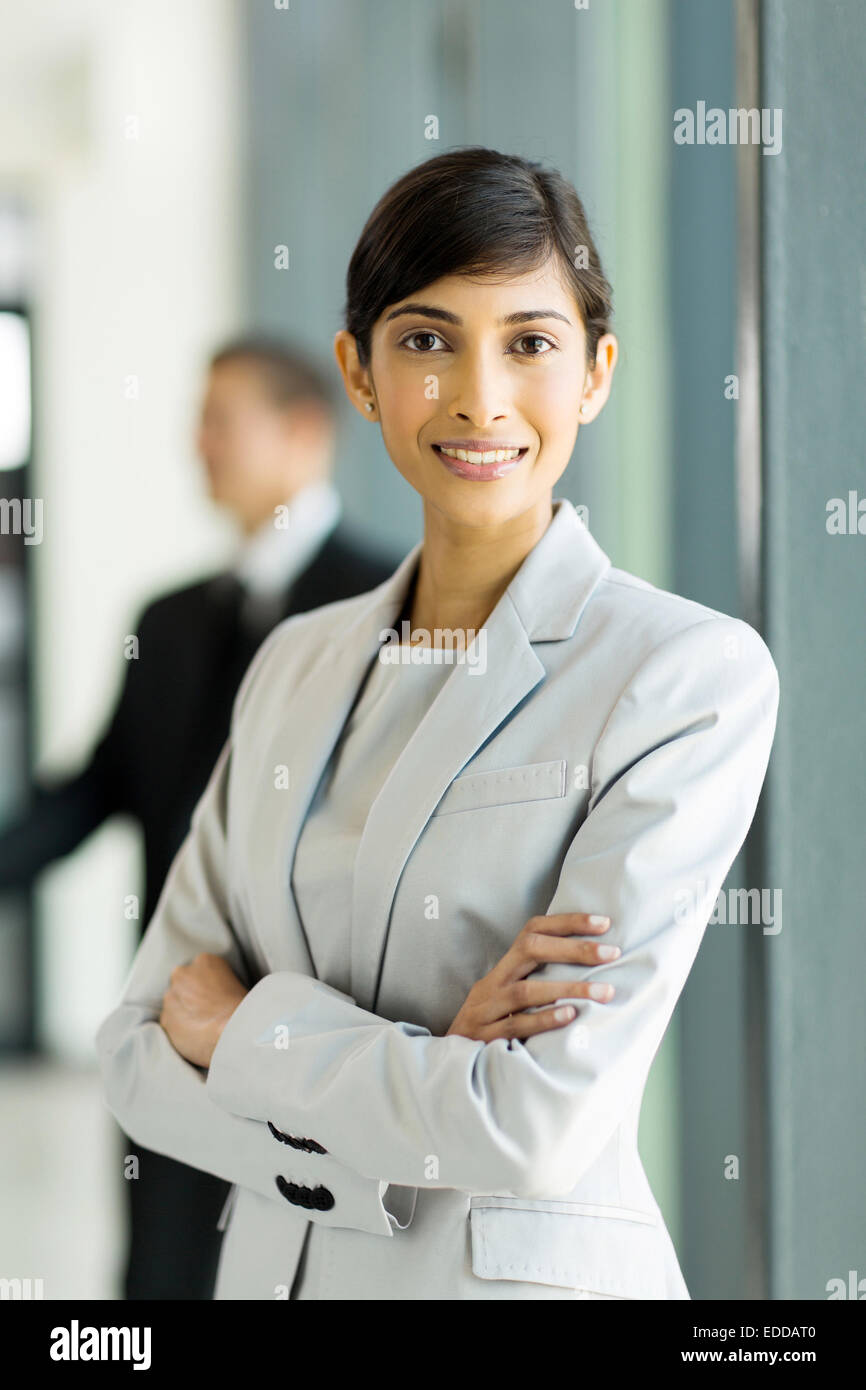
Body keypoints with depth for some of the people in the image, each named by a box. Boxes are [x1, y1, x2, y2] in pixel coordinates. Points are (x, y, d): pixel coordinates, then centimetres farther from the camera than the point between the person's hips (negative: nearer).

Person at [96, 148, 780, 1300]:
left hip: (529, 1268, -5)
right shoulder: (298, 666, 4)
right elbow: (142, 1059, -1)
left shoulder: (697, 673, -13)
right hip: (275, 1261, 5)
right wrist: (424, 1073, -16)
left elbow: (543, 1126, -21)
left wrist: (239, 1025, -9)